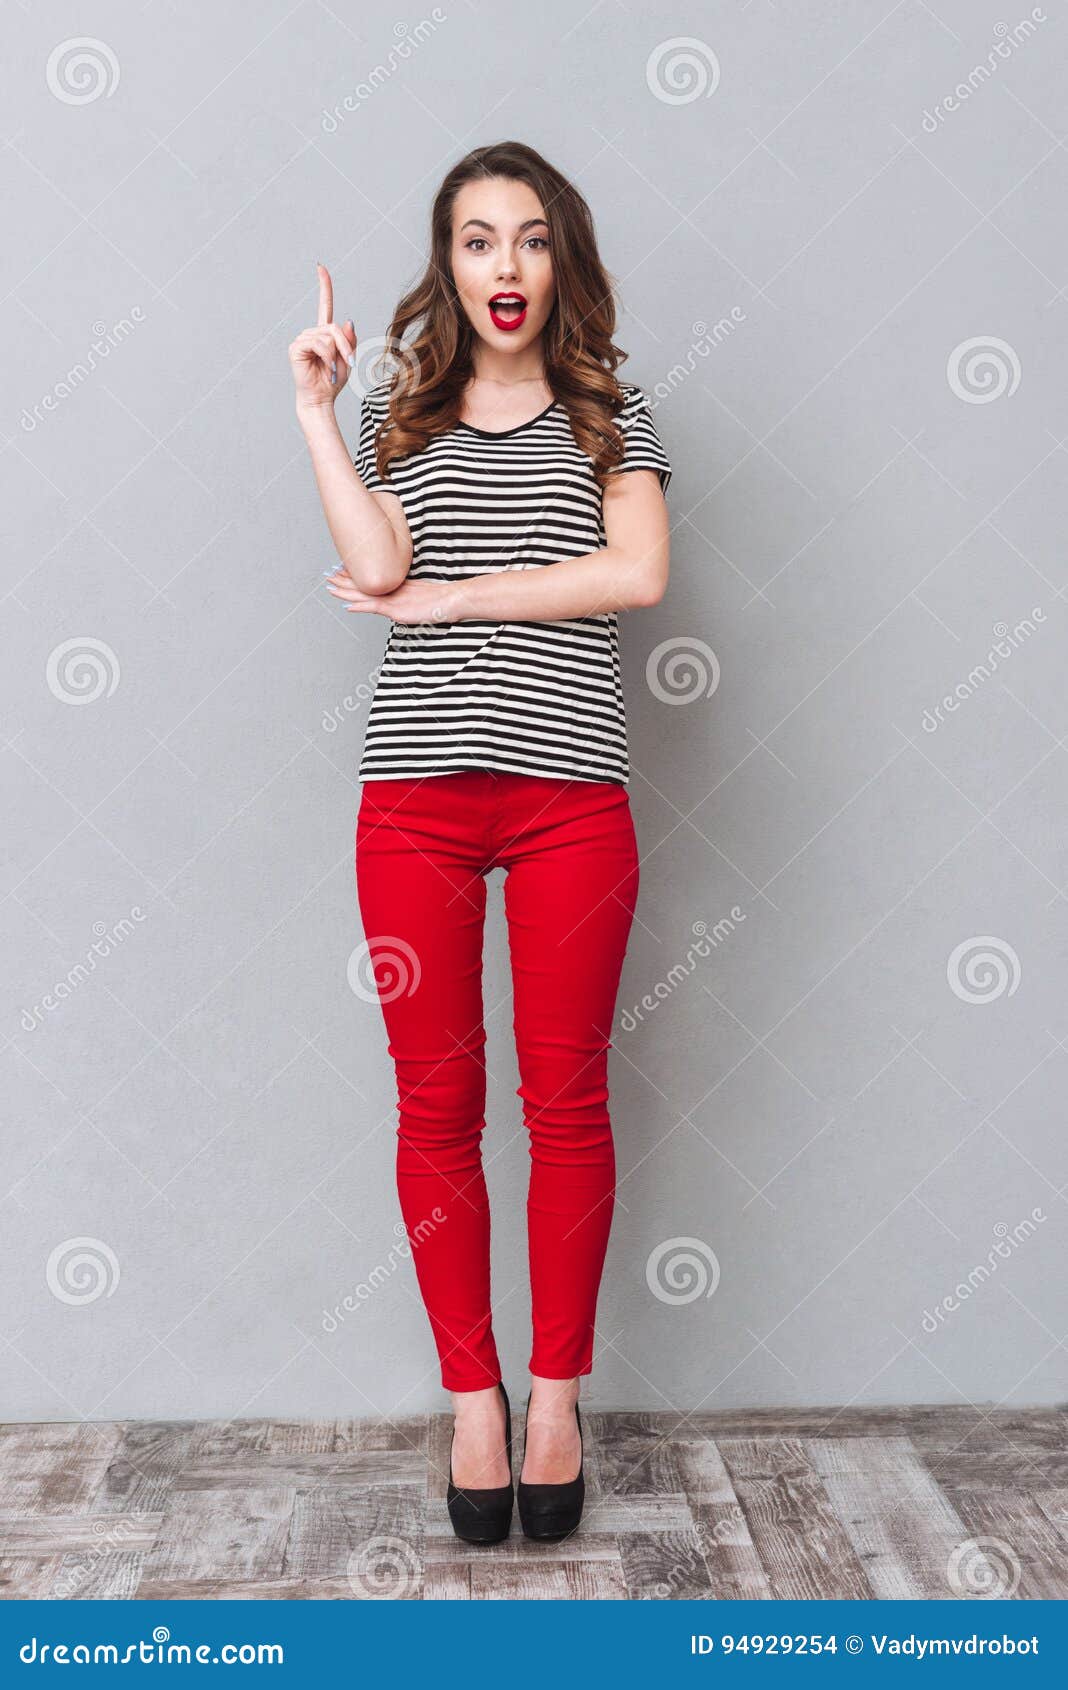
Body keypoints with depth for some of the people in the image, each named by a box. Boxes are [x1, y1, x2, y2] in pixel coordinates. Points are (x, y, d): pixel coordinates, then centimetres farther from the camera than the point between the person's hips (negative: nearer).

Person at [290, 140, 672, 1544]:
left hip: (570, 795, -1)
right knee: (436, 1103, 5)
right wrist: (315, 407, 0)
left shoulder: (610, 414, 12)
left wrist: (447, 597, -6)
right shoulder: (397, 414, 15)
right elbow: (376, 570, -4)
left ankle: (557, 1395, 22)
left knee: (567, 1101, 5)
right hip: (417, 794, 1)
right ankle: (472, 1396, 22)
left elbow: (638, 574, -7)